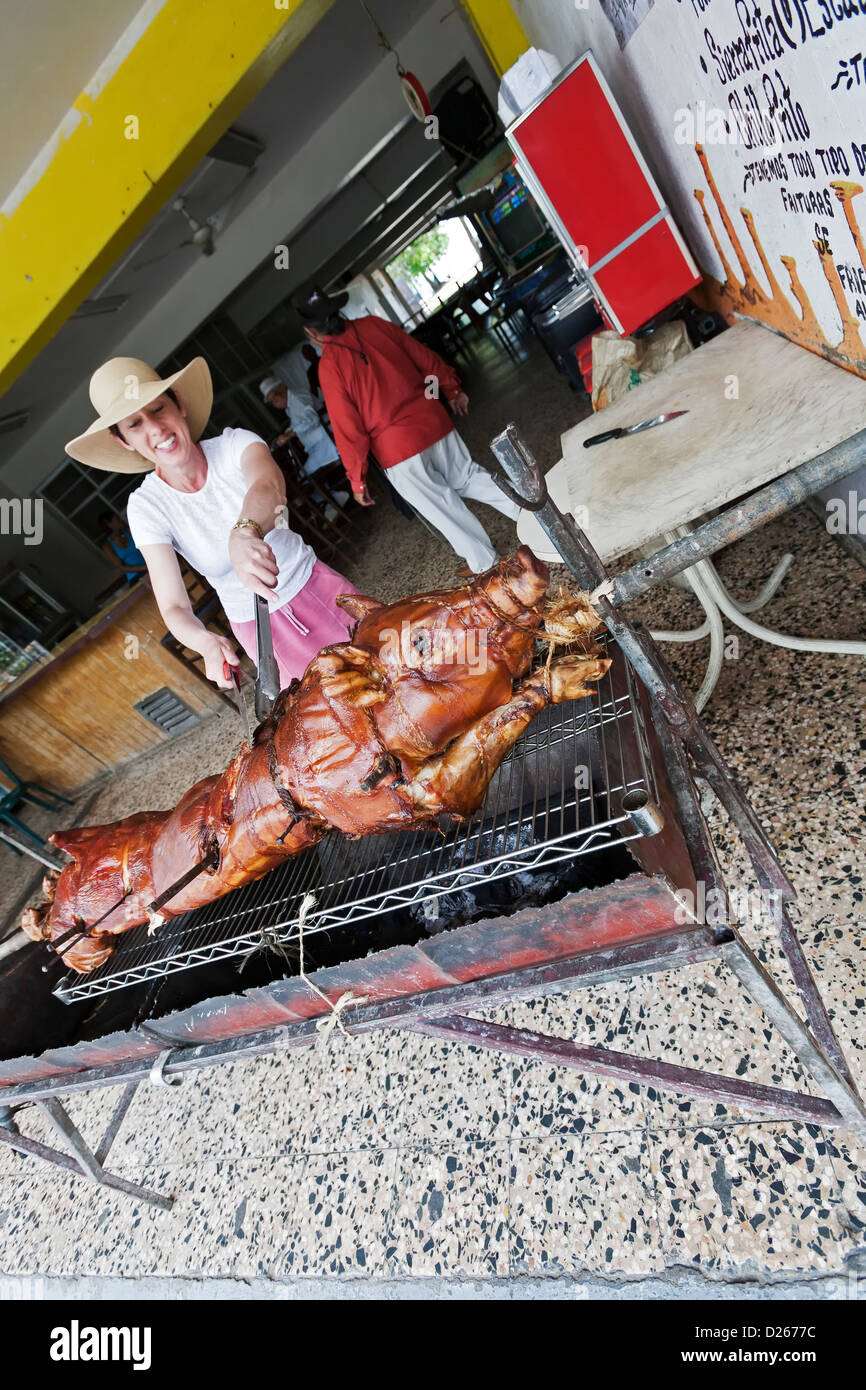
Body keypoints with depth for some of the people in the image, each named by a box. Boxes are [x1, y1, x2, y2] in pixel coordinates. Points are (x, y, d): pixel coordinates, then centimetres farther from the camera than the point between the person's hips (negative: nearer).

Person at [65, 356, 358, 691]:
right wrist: (205, 641, -45)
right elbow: (174, 607, -21)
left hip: (317, 585, 0)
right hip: (258, 626, 0)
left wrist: (245, 531, -65)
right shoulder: (146, 506, -15)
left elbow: (269, 484, -42)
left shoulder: (234, 444, -17)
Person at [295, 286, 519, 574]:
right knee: (468, 477, 23)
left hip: (396, 448, -5)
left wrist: (357, 480, -5)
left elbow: (348, 429, -14)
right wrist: (453, 389, 23)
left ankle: (485, 564, 21)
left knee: (442, 506, 10)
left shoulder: (329, 366, -14)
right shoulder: (373, 325, 1)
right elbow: (426, 357, 9)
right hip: (432, 420, 5)